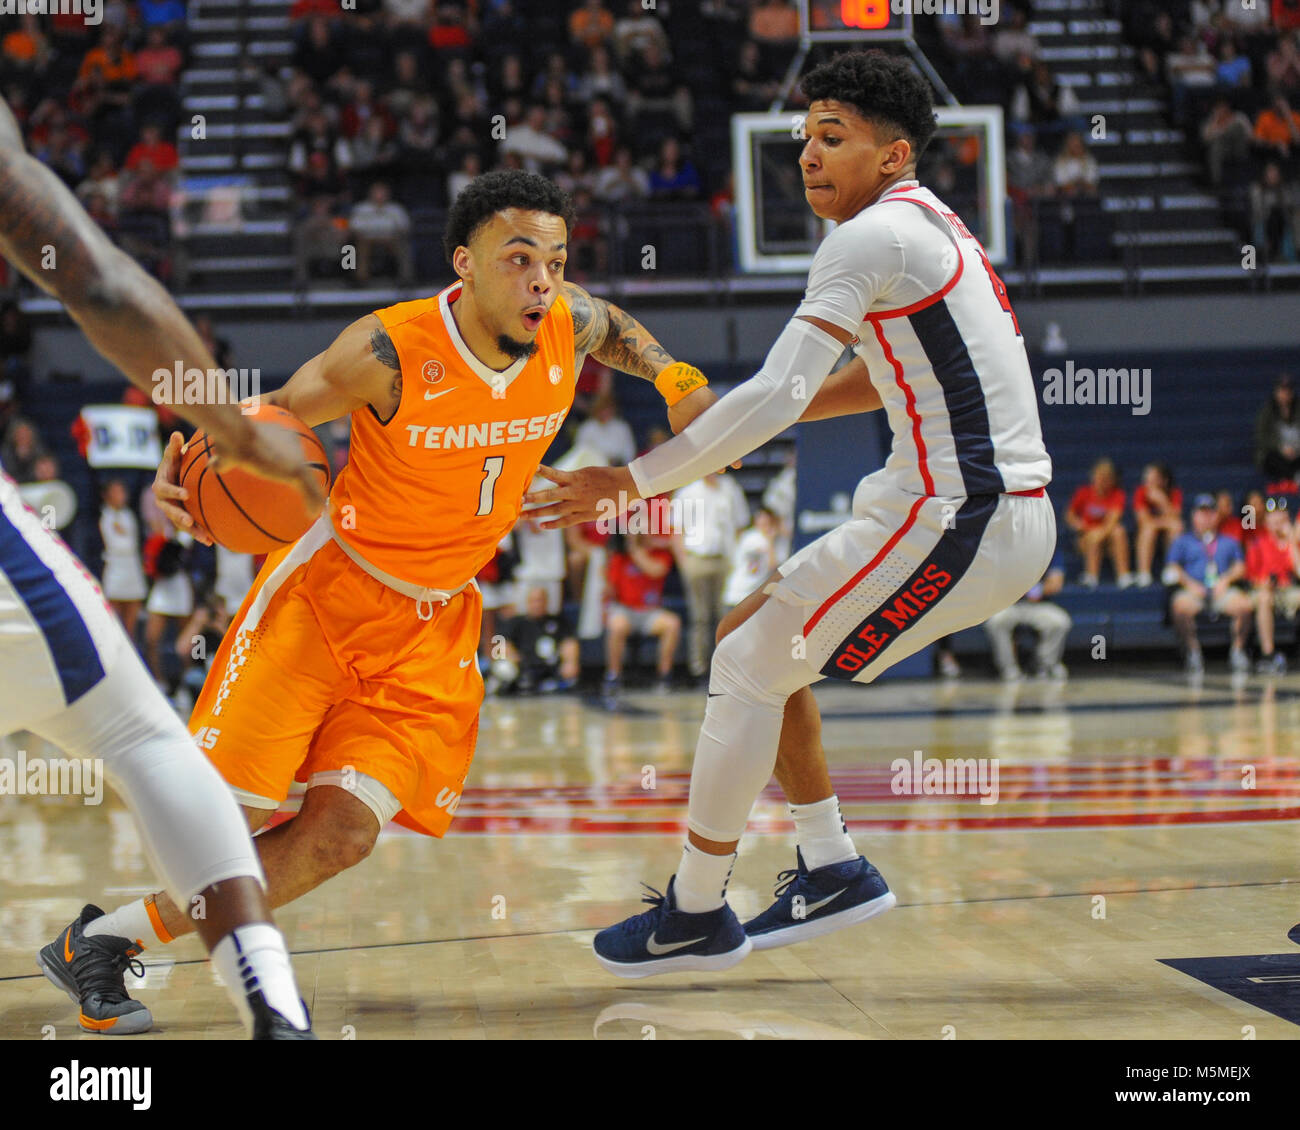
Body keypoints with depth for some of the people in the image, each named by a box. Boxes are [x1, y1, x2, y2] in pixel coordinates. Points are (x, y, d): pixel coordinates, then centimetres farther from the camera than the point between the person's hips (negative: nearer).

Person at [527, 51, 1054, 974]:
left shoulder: (872, 236, -13)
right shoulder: (932, 226, 18)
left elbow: (778, 395, -20)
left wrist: (631, 481, -14)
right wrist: (726, 430, 23)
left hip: (957, 520, -10)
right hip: (1008, 517, 10)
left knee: (747, 665, -3)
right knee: (759, 641, 17)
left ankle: (697, 914, 7)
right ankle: (833, 871, 20)